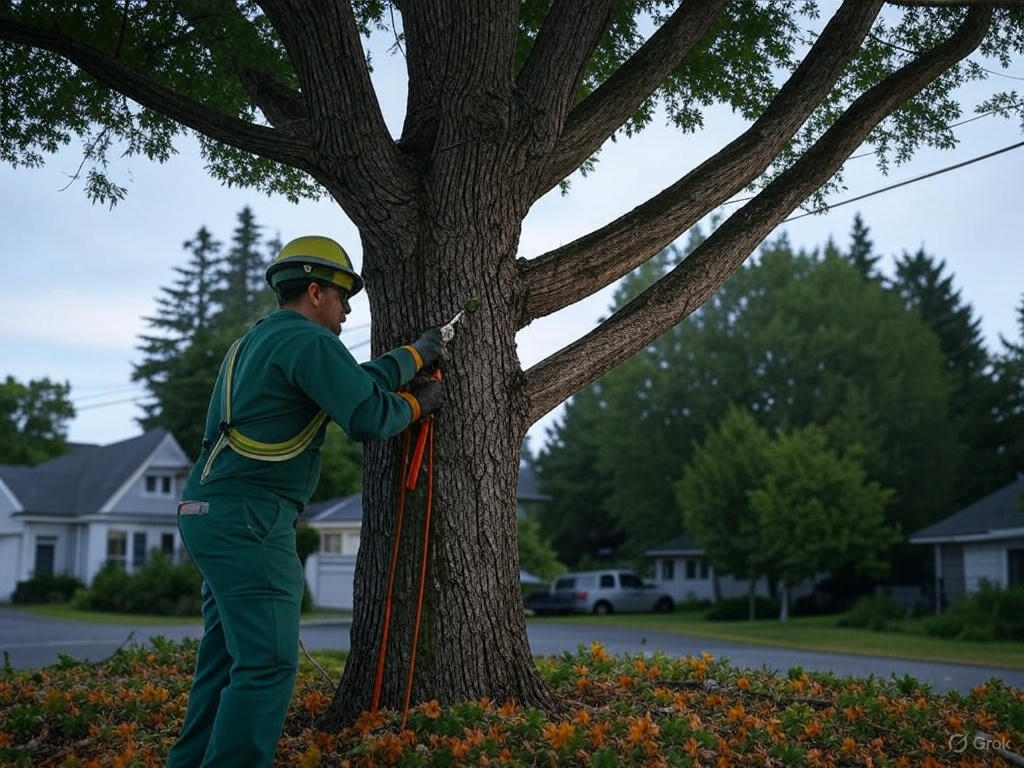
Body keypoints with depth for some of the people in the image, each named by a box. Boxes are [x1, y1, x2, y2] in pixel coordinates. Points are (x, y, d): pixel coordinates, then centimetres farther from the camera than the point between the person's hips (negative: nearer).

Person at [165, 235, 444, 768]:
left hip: (209, 511, 10)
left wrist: (416, 355, 25)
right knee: (269, 662, -10)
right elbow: (367, 417, -16)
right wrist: (415, 403, 4)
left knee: (226, 657, 15)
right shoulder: (307, 340, -9)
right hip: (248, 518, -10)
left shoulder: (258, 340, 21)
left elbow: (352, 383, 21)